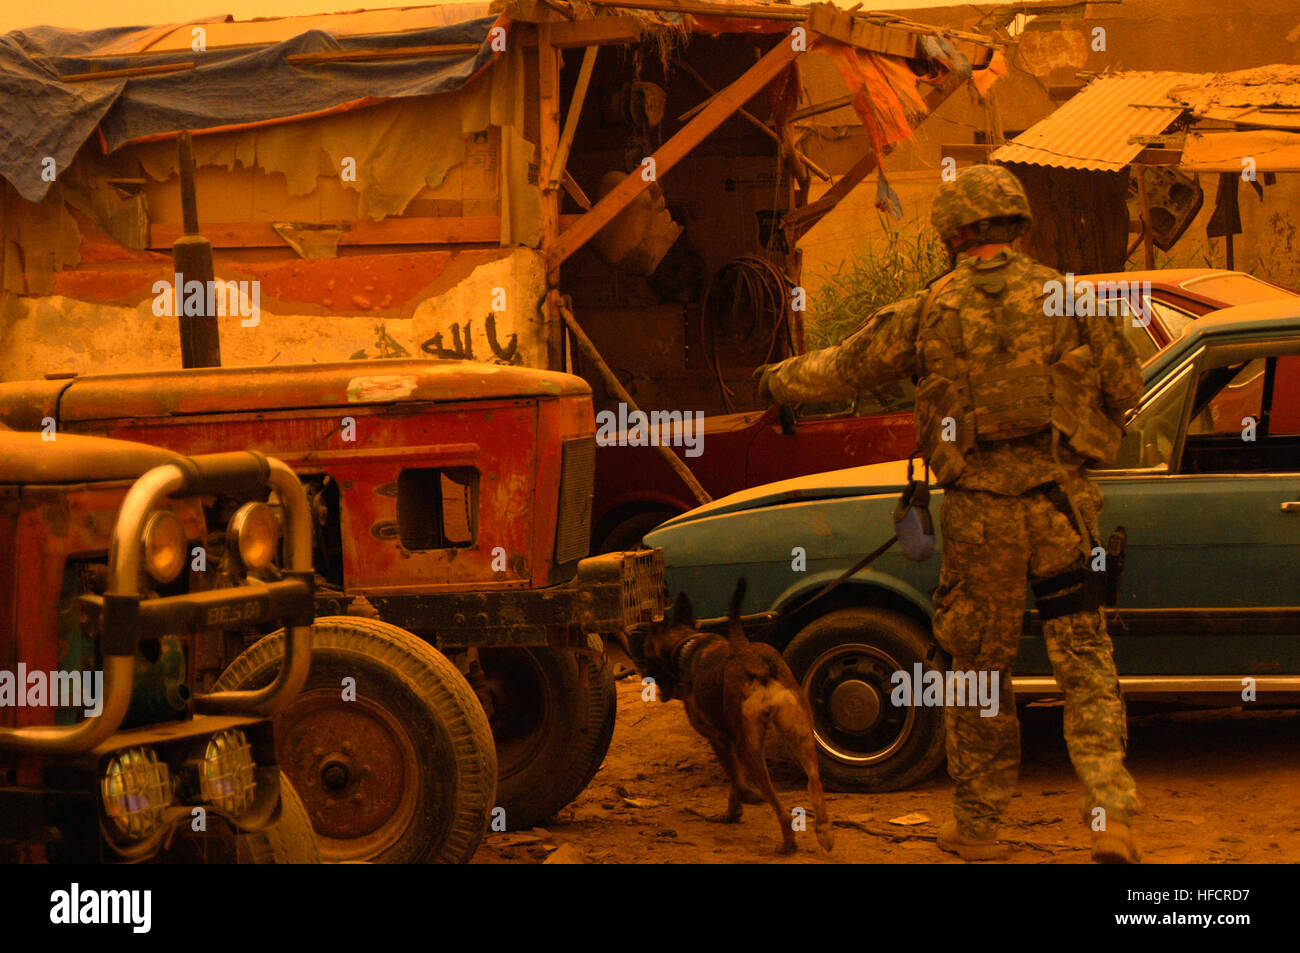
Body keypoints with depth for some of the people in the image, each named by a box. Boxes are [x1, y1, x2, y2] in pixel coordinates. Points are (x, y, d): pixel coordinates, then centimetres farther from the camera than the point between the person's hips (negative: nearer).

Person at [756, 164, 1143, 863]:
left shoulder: (930, 312, 0)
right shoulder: (1064, 297, 0)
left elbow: (845, 369, 12)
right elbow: (1126, 388, 6)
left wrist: (778, 380, 30)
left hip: (979, 514, 0)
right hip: (1062, 503, 0)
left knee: (980, 671, 12)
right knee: (1085, 665, 4)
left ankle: (977, 826, 21)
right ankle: (1112, 816, -8)